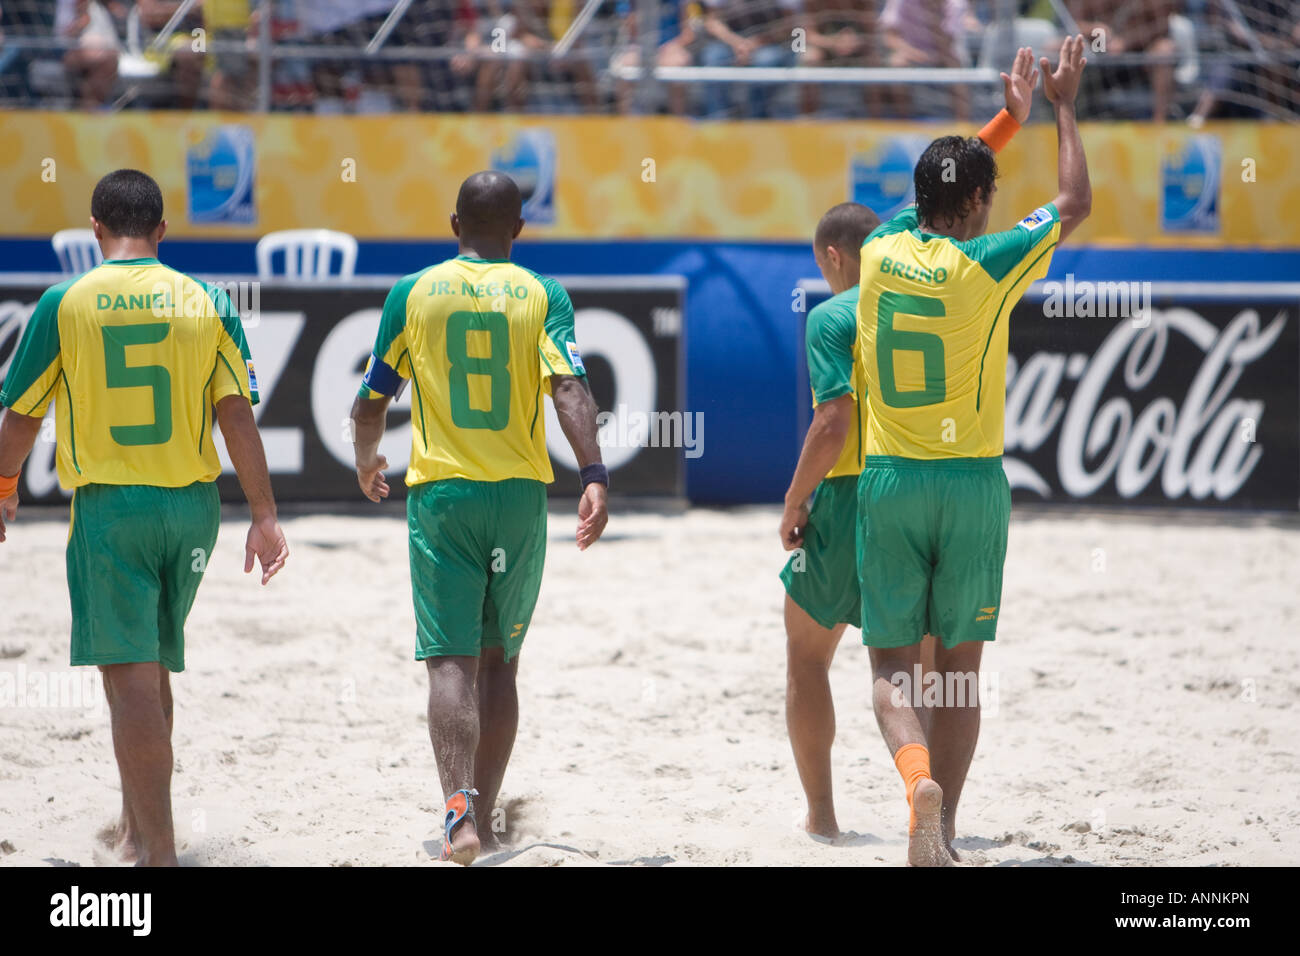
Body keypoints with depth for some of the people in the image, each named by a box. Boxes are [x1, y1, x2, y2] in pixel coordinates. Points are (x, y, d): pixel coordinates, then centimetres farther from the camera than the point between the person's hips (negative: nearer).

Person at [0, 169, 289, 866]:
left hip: (108, 507, -4)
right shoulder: (206, 304, 1)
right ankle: (137, 824, 32)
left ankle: (160, 852, -14)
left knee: (130, 677, -6)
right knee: (153, 665, 21)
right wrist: (264, 515, -1)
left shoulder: (64, 305, -5)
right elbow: (237, 415, -3)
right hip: (191, 503, 4)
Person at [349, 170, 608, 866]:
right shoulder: (541, 297, 2)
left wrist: (366, 466, 29)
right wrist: (594, 477, -18)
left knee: (451, 660, -7)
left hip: (440, 494, -1)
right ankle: (482, 818, 17)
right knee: (499, 661, 14)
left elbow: (372, 400, 10)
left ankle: (458, 807, -28)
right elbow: (569, 388, -13)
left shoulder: (413, 294, 3)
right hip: (520, 494, 1)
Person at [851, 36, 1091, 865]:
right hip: (972, 483, -2)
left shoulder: (881, 252, 1)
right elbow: (1076, 203, 4)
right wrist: (1064, 107, 16)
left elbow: (939, 193, 23)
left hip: (889, 482, 2)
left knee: (893, 665, 2)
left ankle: (919, 778, -26)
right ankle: (940, 834, 9)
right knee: (960, 667, 9)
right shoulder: (987, 266, -10)